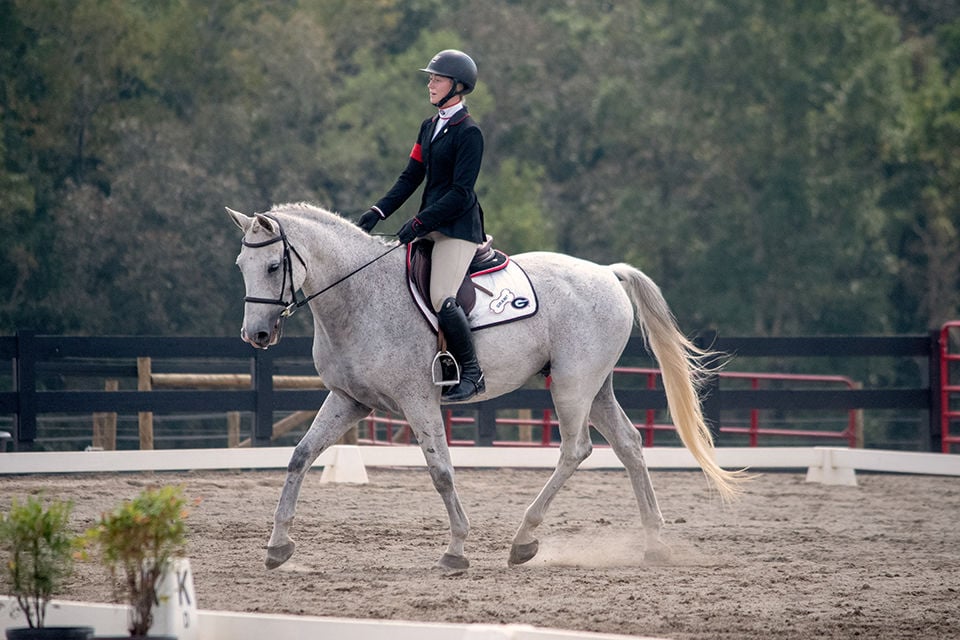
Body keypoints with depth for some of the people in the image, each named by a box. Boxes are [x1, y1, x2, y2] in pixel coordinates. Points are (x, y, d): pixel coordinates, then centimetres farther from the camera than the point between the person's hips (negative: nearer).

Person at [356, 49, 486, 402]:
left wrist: (419, 224, -22)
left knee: (441, 298, -23)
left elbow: (460, 193, -17)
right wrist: (379, 212, 1)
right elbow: (411, 177, 14)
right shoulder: (429, 127, 15)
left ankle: (472, 372, -10)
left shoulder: (469, 133, -12)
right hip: (431, 225, 9)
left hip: (458, 227, -9)